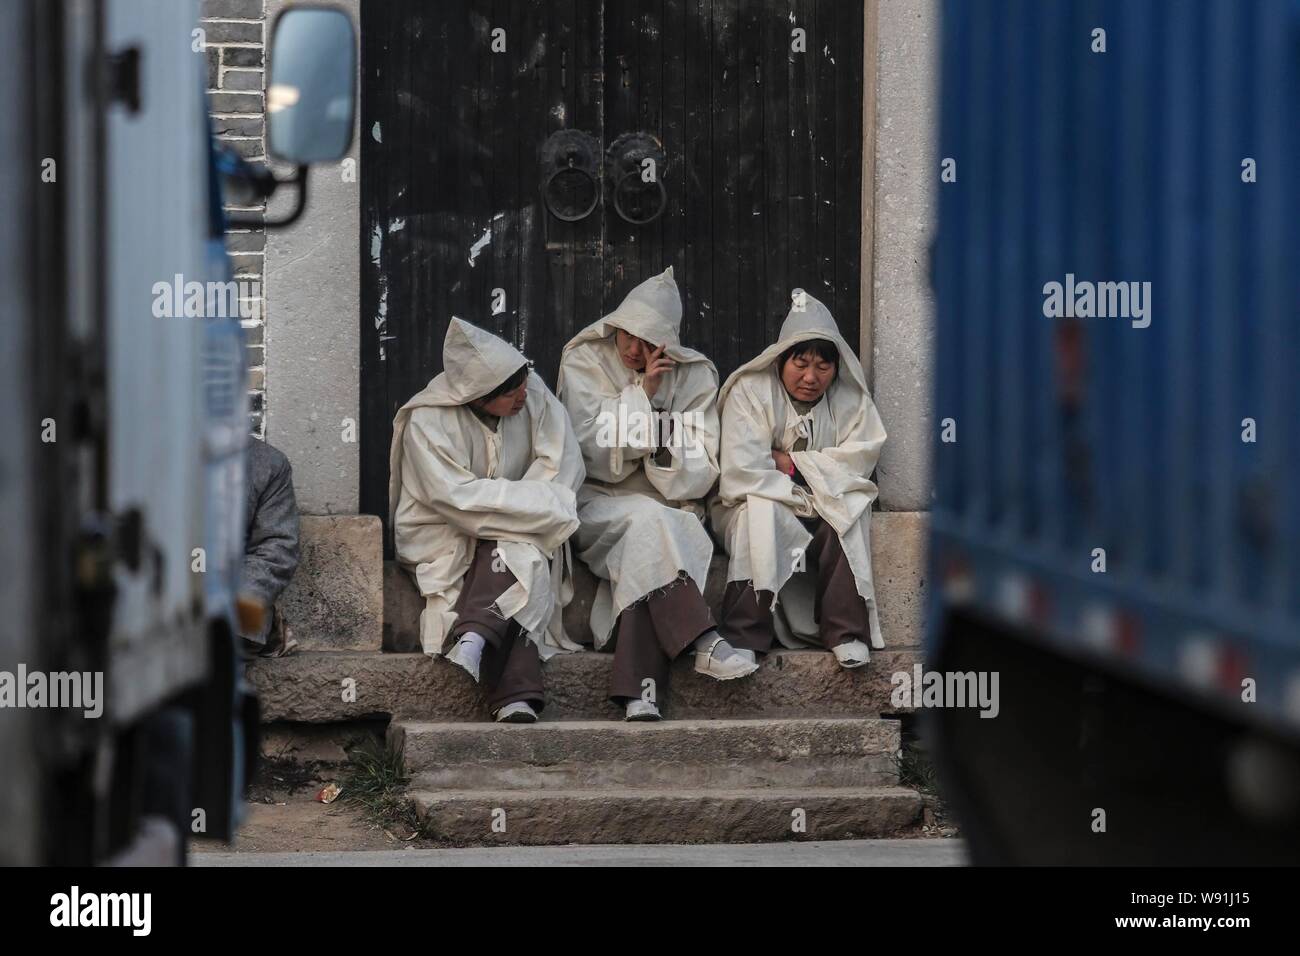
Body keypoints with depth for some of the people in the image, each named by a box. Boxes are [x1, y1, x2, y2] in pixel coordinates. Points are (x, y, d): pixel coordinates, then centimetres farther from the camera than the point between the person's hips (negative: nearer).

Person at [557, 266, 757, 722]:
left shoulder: (694, 376, 4)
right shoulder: (585, 362, 1)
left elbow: (701, 473, 0)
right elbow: (593, 446, -10)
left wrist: (665, 445, -20)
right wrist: (642, 393, -15)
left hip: (667, 510, 1)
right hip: (598, 505, -1)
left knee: (640, 560, -32)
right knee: (646, 520, -34)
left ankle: (639, 690, -43)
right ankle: (703, 641, -44)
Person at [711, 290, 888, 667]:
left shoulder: (850, 399, 2)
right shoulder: (750, 392, -9)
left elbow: (858, 463, -8)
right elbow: (743, 472, -18)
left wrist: (791, 462, -16)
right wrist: (807, 499, -20)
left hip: (825, 514, 2)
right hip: (755, 505, -2)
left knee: (848, 509, -29)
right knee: (762, 510, -35)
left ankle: (846, 632, -27)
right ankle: (745, 634, -36)